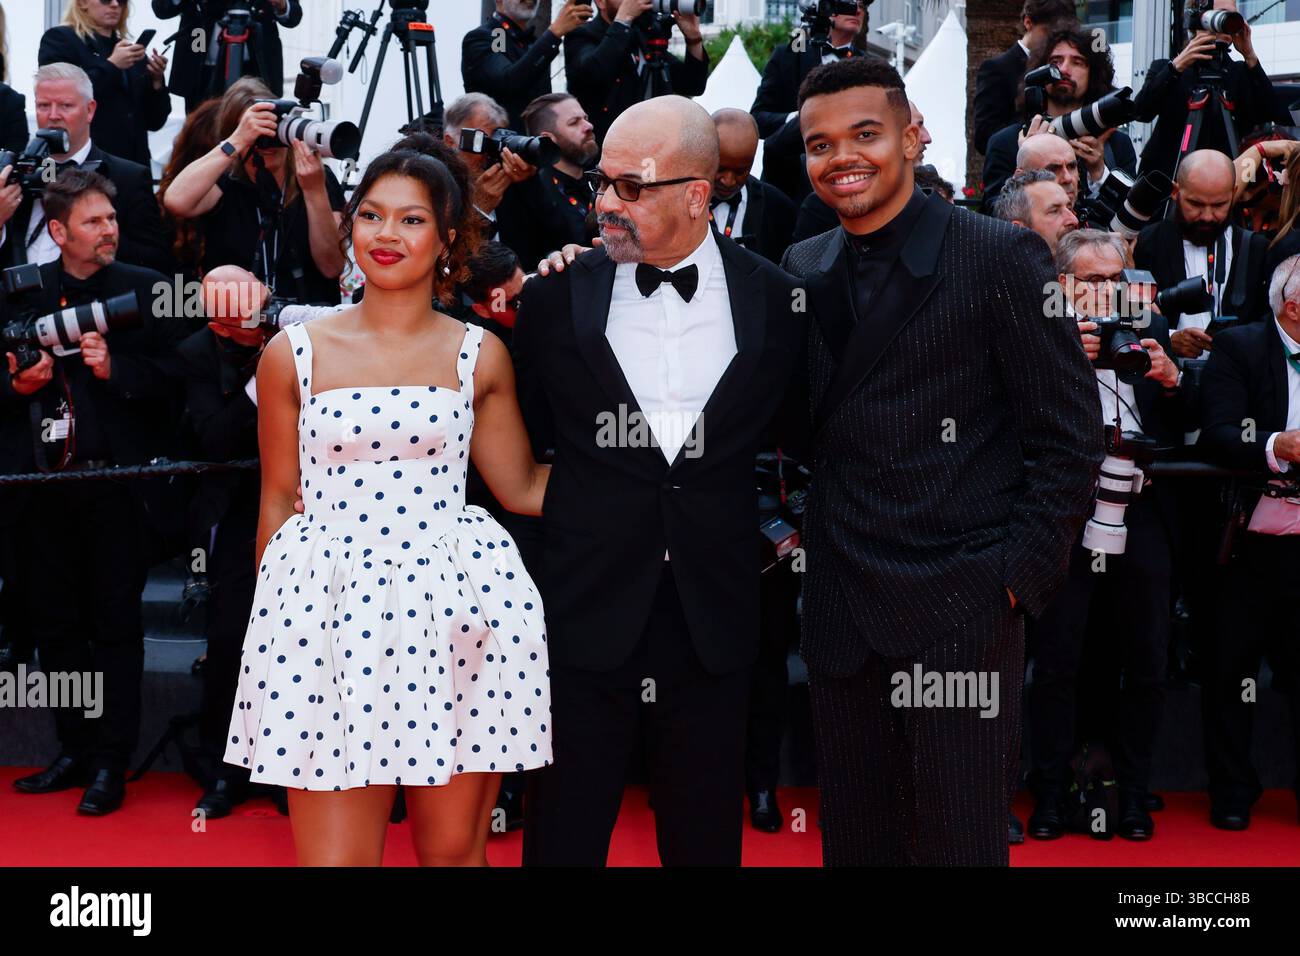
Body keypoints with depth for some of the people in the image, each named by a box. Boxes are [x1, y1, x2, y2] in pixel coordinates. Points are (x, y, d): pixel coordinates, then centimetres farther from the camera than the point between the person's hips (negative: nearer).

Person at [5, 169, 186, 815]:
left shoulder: (145, 289, 0)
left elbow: (173, 376, -6)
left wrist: (115, 368, -19)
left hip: (118, 480, -4)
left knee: (116, 623, 2)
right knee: (55, 621, 11)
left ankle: (111, 761, 9)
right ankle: (75, 749, 24)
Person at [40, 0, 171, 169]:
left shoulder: (132, 52, 17)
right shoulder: (59, 39, 3)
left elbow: (154, 121, 13)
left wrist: (157, 80, -3)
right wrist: (111, 66, -13)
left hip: (133, 163, 5)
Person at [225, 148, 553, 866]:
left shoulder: (478, 356, 6)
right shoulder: (294, 354, 5)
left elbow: (522, 488, 12)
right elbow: (279, 502, 10)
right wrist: (274, 618, 12)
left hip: (455, 610, 1)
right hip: (330, 610, 0)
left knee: (456, 849, 9)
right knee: (336, 854, 1)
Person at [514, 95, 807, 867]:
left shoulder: (777, 301, -1)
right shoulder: (556, 296, -1)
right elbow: (523, 443, 8)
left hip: (715, 623, 1)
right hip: (585, 619, 0)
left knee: (706, 839, 13)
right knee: (565, 838, 9)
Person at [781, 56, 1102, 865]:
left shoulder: (1002, 257, -6)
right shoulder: (803, 269, 9)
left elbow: (1069, 434, -6)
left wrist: (1021, 575, -9)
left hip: (962, 608, -5)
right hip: (839, 607, 5)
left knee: (960, 837, 4)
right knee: (854, 836, 12)